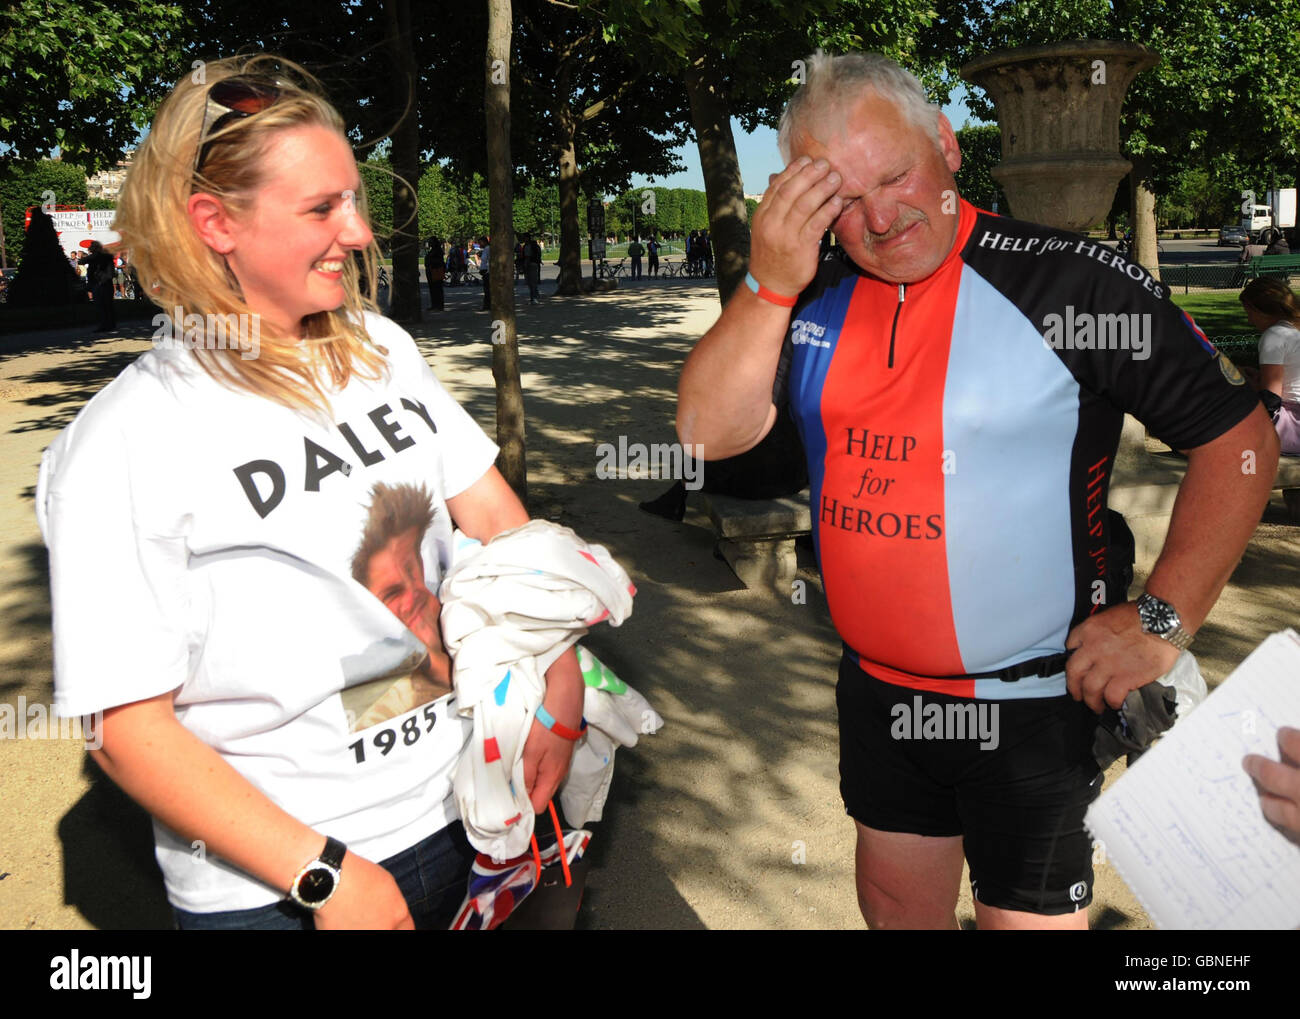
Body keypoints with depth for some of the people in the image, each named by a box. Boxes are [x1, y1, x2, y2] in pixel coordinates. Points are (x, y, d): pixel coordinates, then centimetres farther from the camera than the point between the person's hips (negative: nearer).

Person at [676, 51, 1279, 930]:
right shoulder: (820, 296, 0)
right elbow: (709, 431, -7)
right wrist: (769, 284, -19)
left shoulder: (1070, 280, -15)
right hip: (878, 689, 5)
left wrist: (1162, 620, -16)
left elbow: (1238, 436, -10)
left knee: (1027, 916, 12)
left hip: (1031, 702, -4)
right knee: (894, 904, 23)